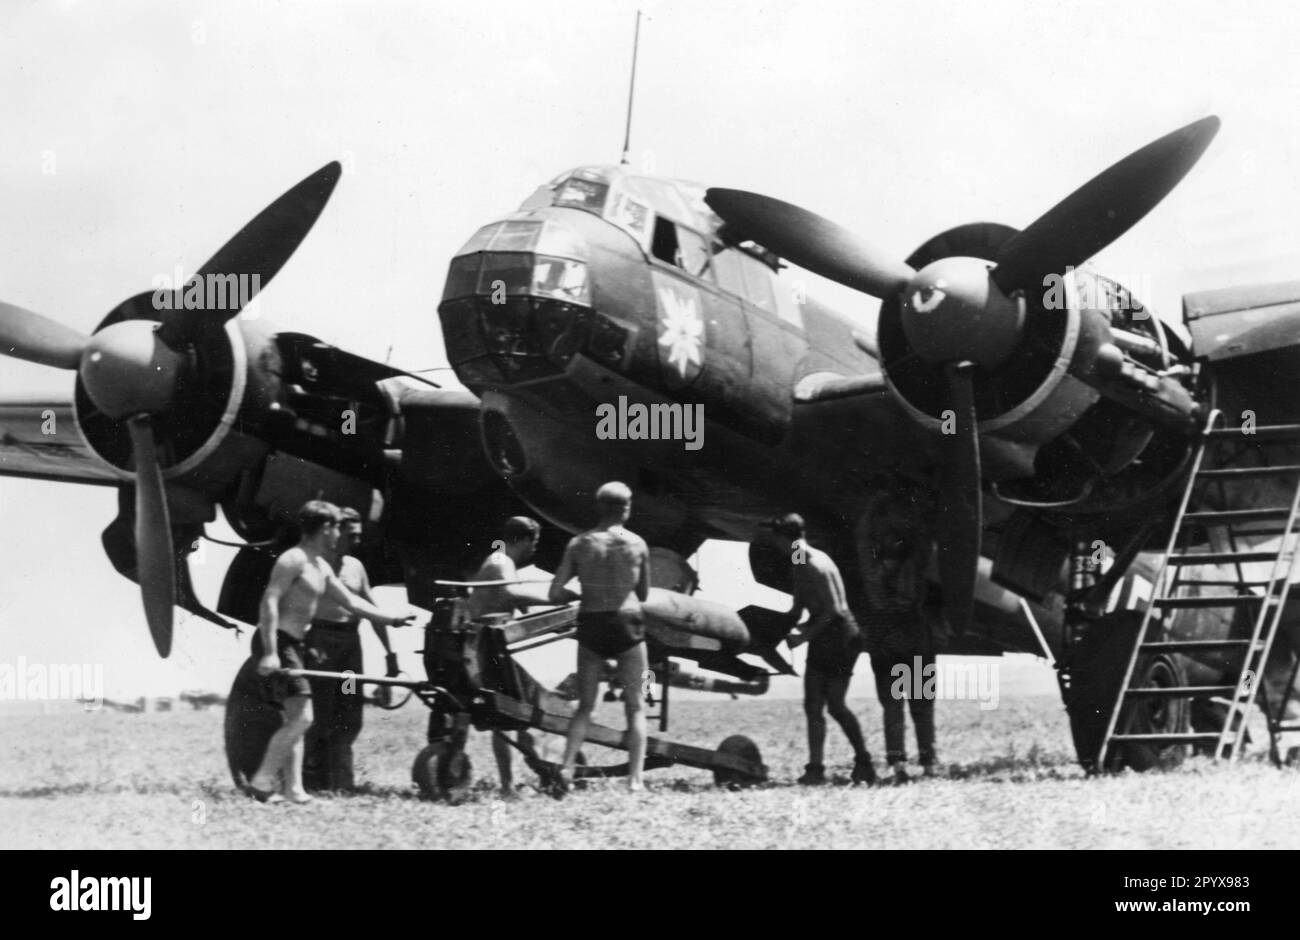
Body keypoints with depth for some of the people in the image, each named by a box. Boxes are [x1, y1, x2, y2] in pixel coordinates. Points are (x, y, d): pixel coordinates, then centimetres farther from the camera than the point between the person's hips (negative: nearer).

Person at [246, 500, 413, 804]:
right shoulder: (293, 560, -12)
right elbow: (269, 601, -21)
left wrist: (390, 619, 25)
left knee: (296, 719, 9)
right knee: (301, 717, -14)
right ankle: (261, 782, -10)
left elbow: (350, 601, 26)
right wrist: (270, 652, -27)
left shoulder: (321, 567, 18)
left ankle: (293, 790, 10)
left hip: (291, 645, 10)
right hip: (276, 642, -10)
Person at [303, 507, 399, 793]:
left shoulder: (355, 566, 16)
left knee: (351, 715, 4)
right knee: (325, 715, -7)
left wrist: (389, 651, 15)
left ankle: (341, 780, 11)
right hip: (322, 640, -7)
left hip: (350, 641, 7)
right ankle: (313, 778, 2)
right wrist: (308, 647, -21)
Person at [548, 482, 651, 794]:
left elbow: (555, 595, -3)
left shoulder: (579, 544, 1)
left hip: (591, 627, 2)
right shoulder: (637, 544, -1)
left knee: (585, 706, 12)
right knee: (636, 707, 8)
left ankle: (567, 768, -6)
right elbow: (644, 594, 8)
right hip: (627, 625, -1)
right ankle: (635, 779, 0)